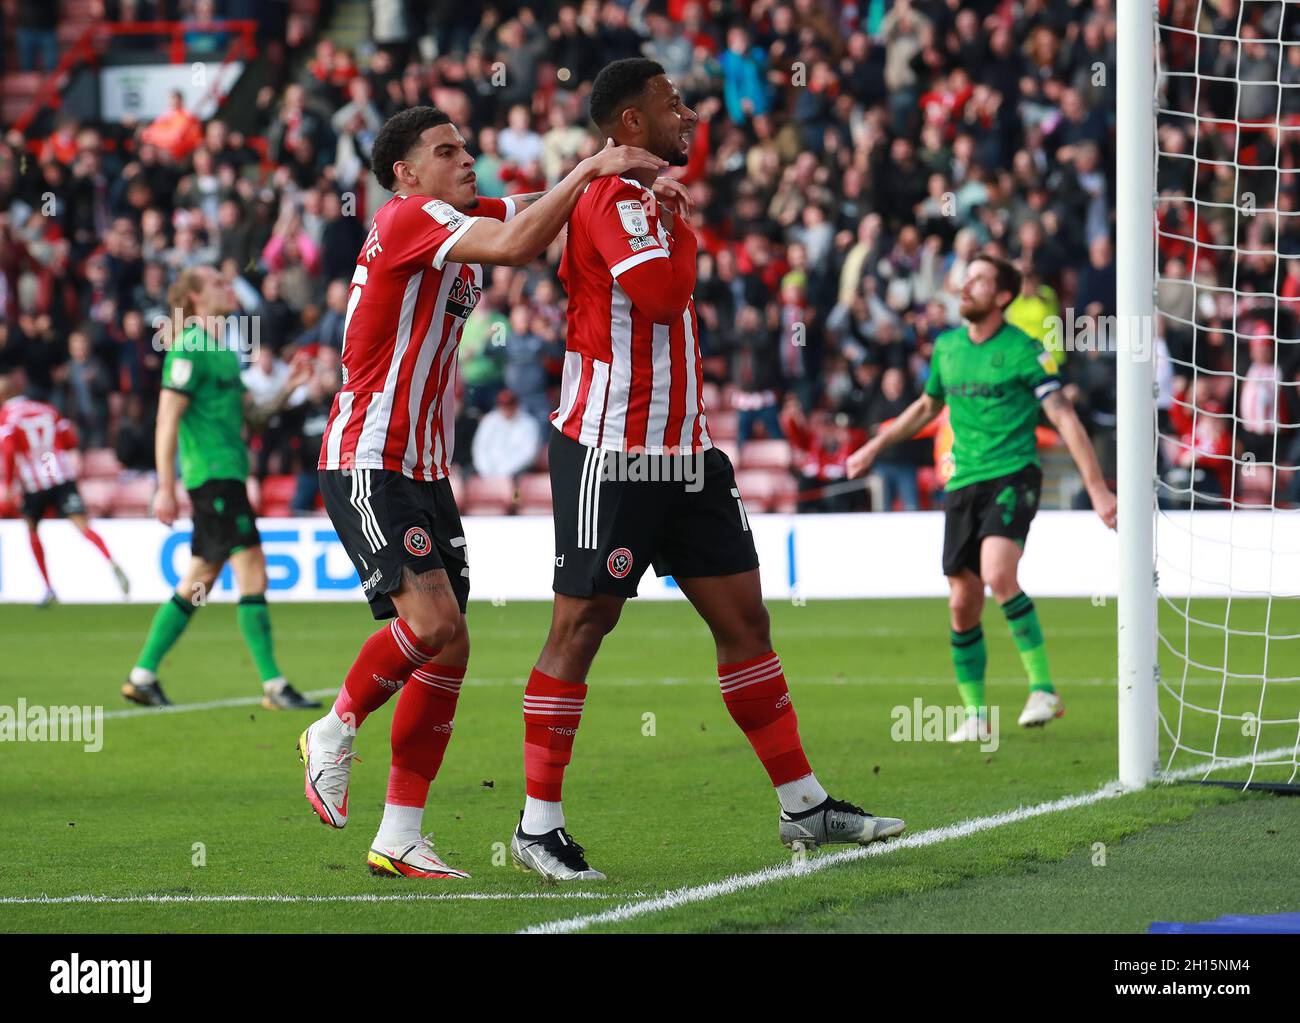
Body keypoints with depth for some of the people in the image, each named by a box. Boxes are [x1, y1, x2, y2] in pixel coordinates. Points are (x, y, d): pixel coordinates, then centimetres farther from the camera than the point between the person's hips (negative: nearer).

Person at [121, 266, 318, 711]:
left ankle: (142, 676, 15)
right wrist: (165, 488, -17)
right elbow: (167, 419, -14)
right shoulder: (189, 348, -10)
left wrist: (287, 389, 8)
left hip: (227, 475, 10)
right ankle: (273, 686, -9)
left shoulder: (222, 349, 19)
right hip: (213, 474, -10)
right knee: (253, 573, -11)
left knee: (197, 584, 11)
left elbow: (250, 417, 23)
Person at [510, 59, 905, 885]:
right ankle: (538, 825, 2)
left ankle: (804, 806, 13)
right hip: (610, 456, -9)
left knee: (743, 616, 8)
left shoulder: (652, 198, 16)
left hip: (685, 453, 9)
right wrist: (677, 222, -10)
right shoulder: (611, 198, -14)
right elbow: (661, 293, -26)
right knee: (580, 629, -4)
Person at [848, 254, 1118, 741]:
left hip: (1012, 476, -6)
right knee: (963, 602, 3)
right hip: (963, 483, 6)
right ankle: (975, 714, 16)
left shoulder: (1023, 350, -7)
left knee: (997, 573, -28)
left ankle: (1043, 687, -20)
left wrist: (1097, 487, -14)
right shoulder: (947, 346, 11)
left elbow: (1064, 417, -9)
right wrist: (875, 447, 33)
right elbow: (927, 406, 29)